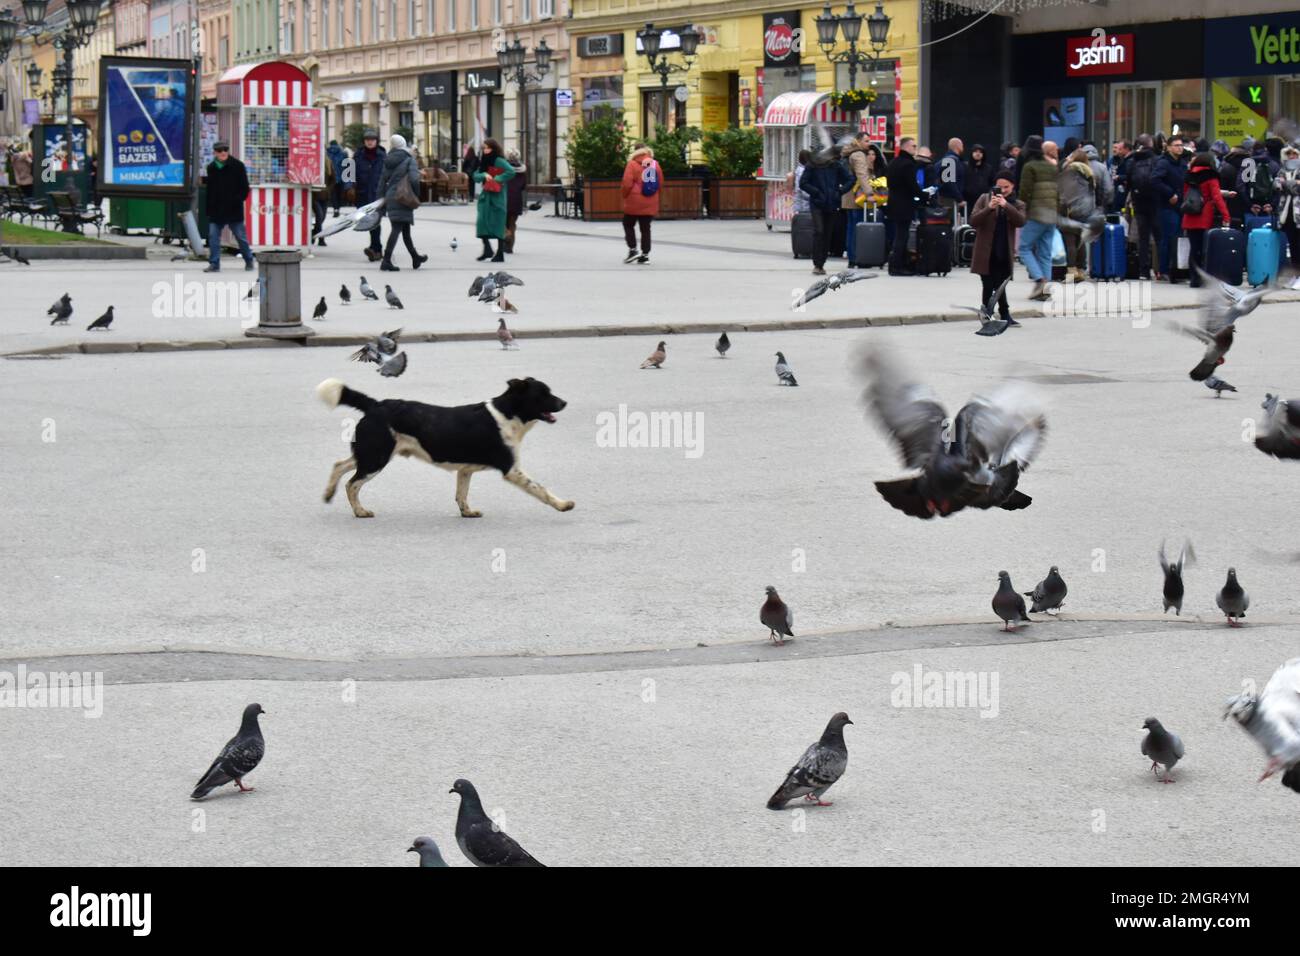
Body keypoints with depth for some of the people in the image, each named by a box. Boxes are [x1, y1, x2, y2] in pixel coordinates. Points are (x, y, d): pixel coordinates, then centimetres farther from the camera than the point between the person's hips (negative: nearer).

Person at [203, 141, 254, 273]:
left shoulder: (237, 166, -3)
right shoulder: (211, 168, 8)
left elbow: (244, 188, -2)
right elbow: (209, 189, 15)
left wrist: (237, 200, -15)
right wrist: (208, 208, 10)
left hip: (234, 210, -3)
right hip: (215, 210, 3)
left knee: (241, 236, 5)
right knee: (213, 237, -2)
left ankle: (249, 261, 20)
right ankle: (214, 264, 3)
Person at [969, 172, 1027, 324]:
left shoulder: (1017, 204, 9)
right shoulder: (985, 199, 5)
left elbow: (1020, 221, -11)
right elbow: (973, 221, -4)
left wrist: (1006, 205, -23)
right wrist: (989, 208, -20)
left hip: (1004, 253, 1)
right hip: (986, 253, -1)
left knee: (1000, 285, 4)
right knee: (988, 285, -2)